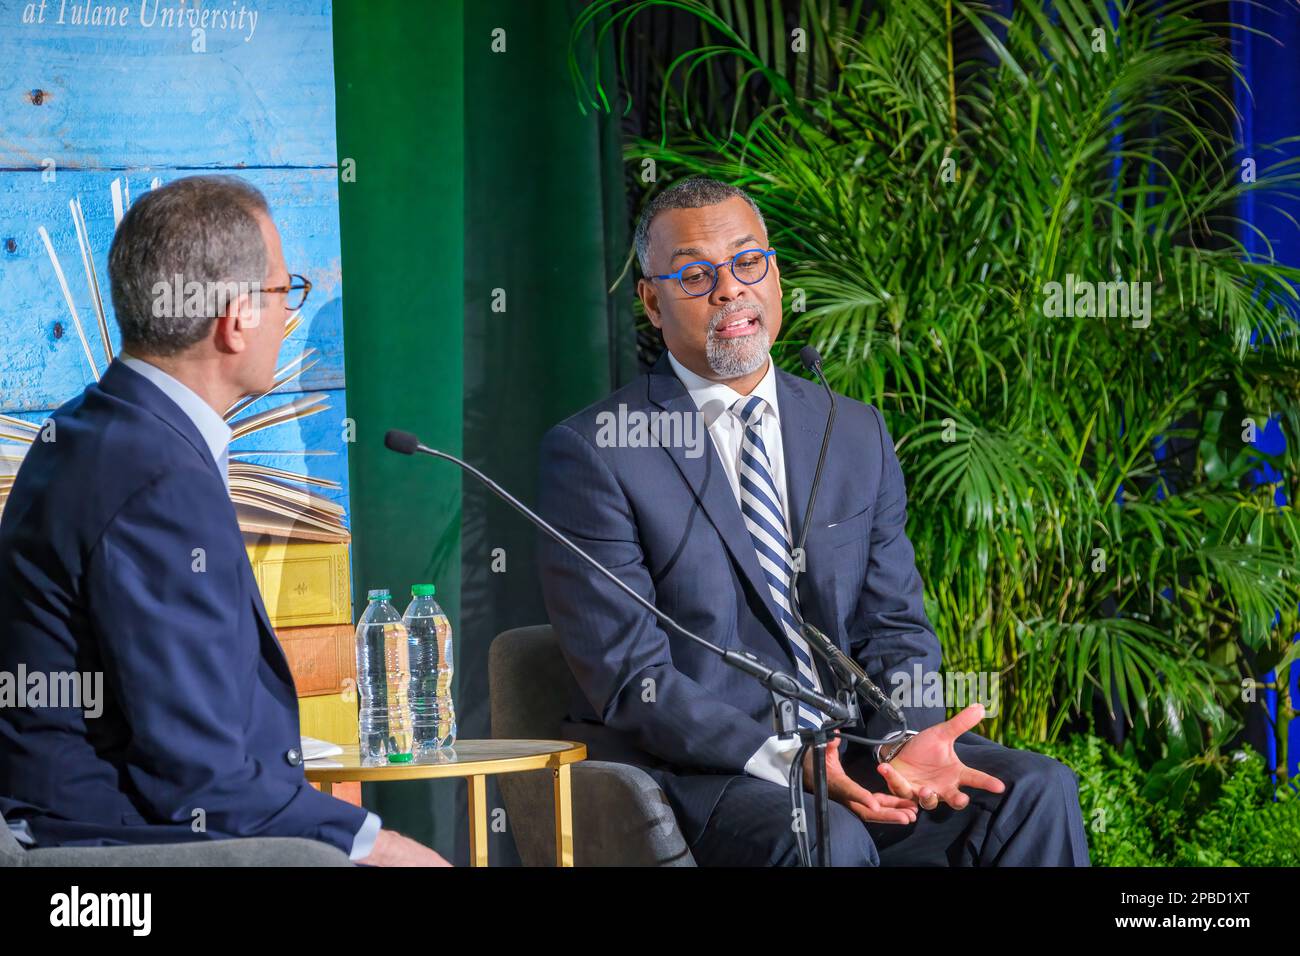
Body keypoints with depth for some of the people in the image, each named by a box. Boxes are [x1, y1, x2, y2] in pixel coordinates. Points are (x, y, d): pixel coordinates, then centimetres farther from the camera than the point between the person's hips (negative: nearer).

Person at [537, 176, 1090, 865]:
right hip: (694, 768, -5)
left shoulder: (857, 435, 14)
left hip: (852, 742, 5)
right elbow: (630, 680, -11)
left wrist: (906, 739, -12)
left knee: (1036, 791, -18)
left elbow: (893, 626, 11)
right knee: (827, 839, -35)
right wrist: (785, 762, -25)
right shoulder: (592, 453, -4)